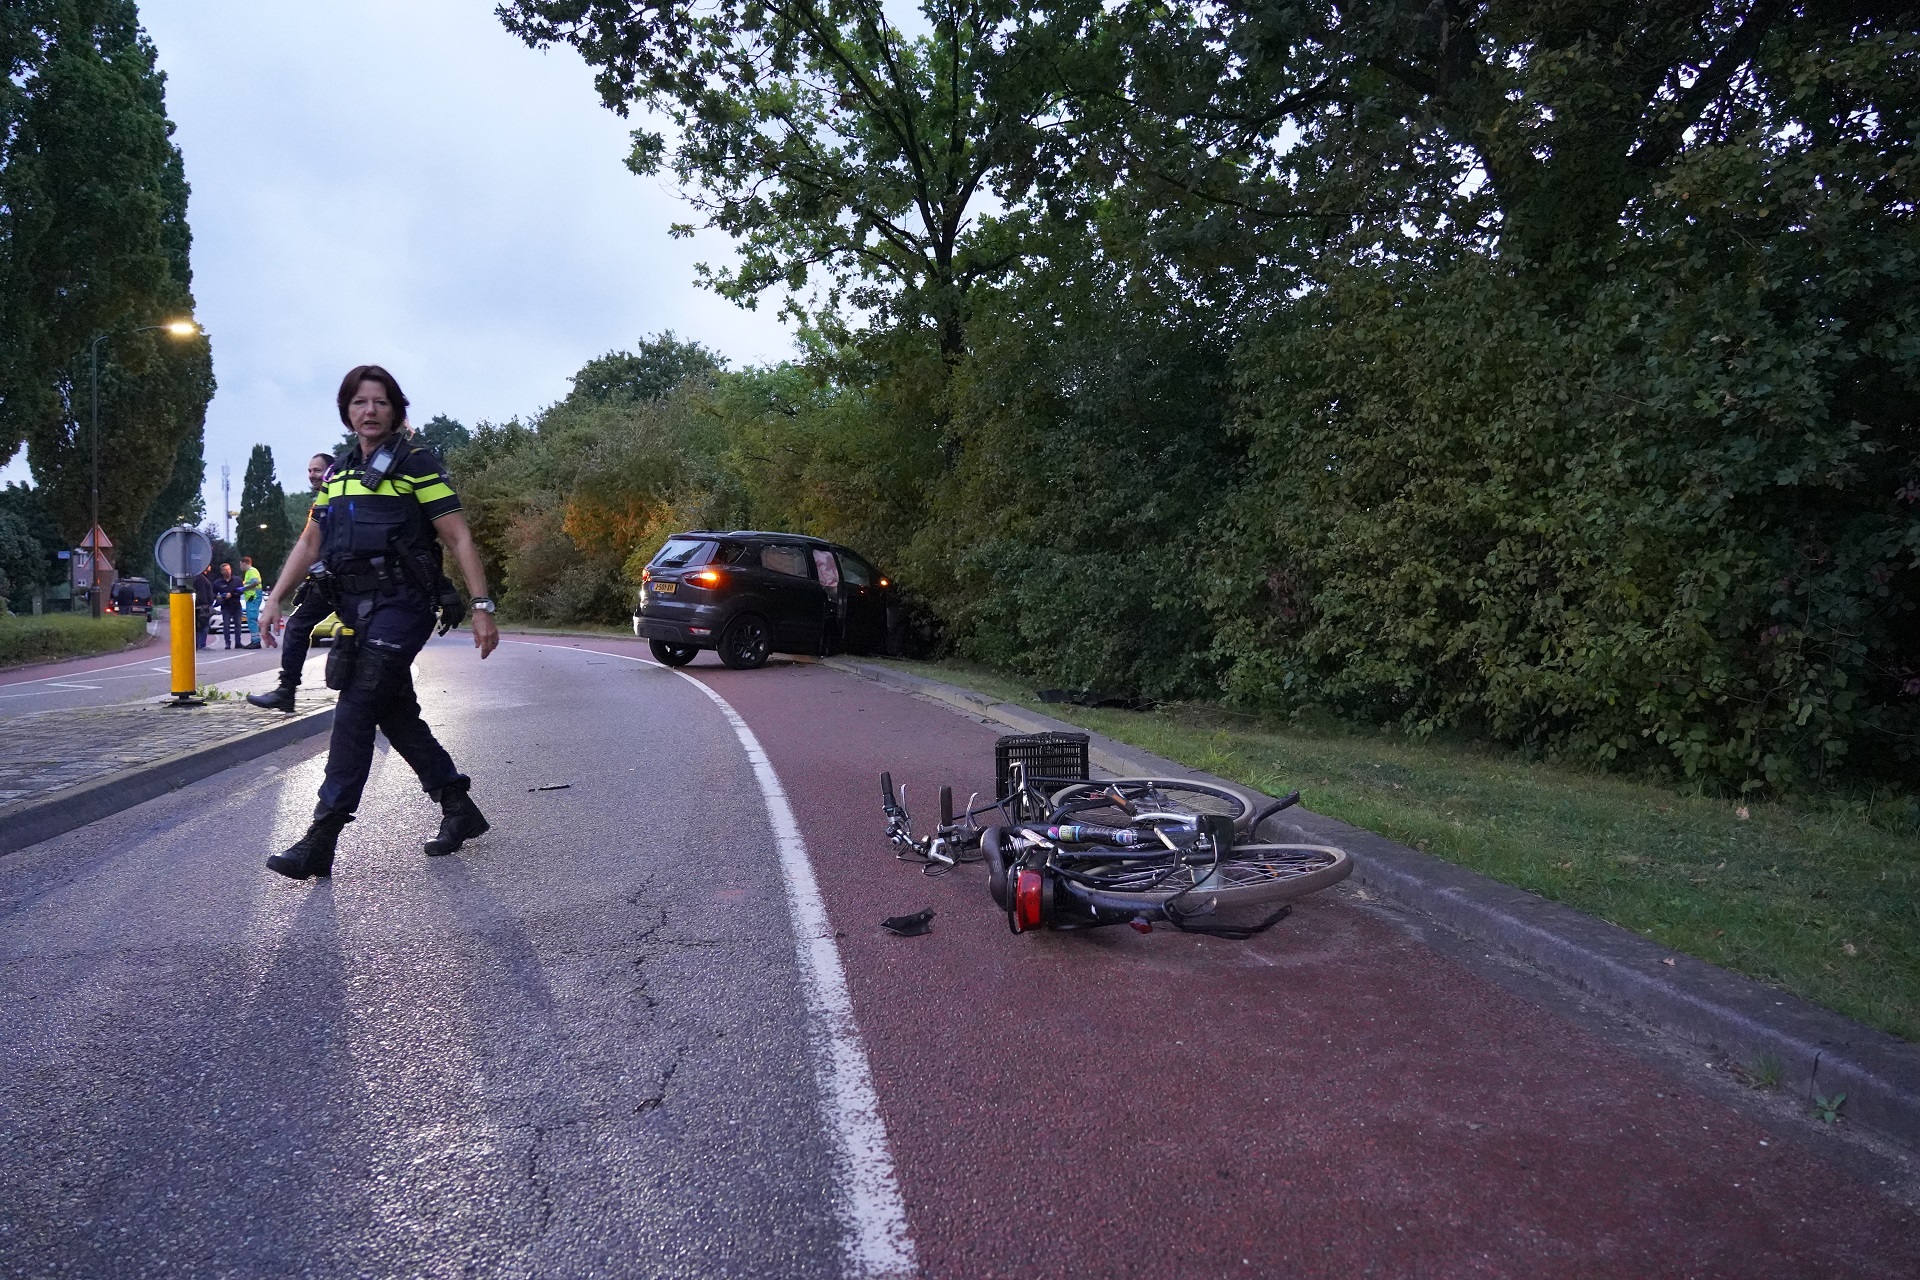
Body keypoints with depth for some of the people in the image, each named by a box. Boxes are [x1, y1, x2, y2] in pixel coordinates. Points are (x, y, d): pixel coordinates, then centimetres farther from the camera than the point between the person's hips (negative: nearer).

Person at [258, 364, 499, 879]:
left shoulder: (416, 465, -2)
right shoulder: (337, 474, 18)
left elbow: (458, 537, -6)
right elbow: (310, 542, 22)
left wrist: (482, 606, -12)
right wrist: (274, 598, 13)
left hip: (401, 605, -7)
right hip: (355, 608, 7)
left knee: (354, 711, -13)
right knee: (395, 714, 10)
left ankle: (321, 840, -11)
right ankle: (459, 808, 22)